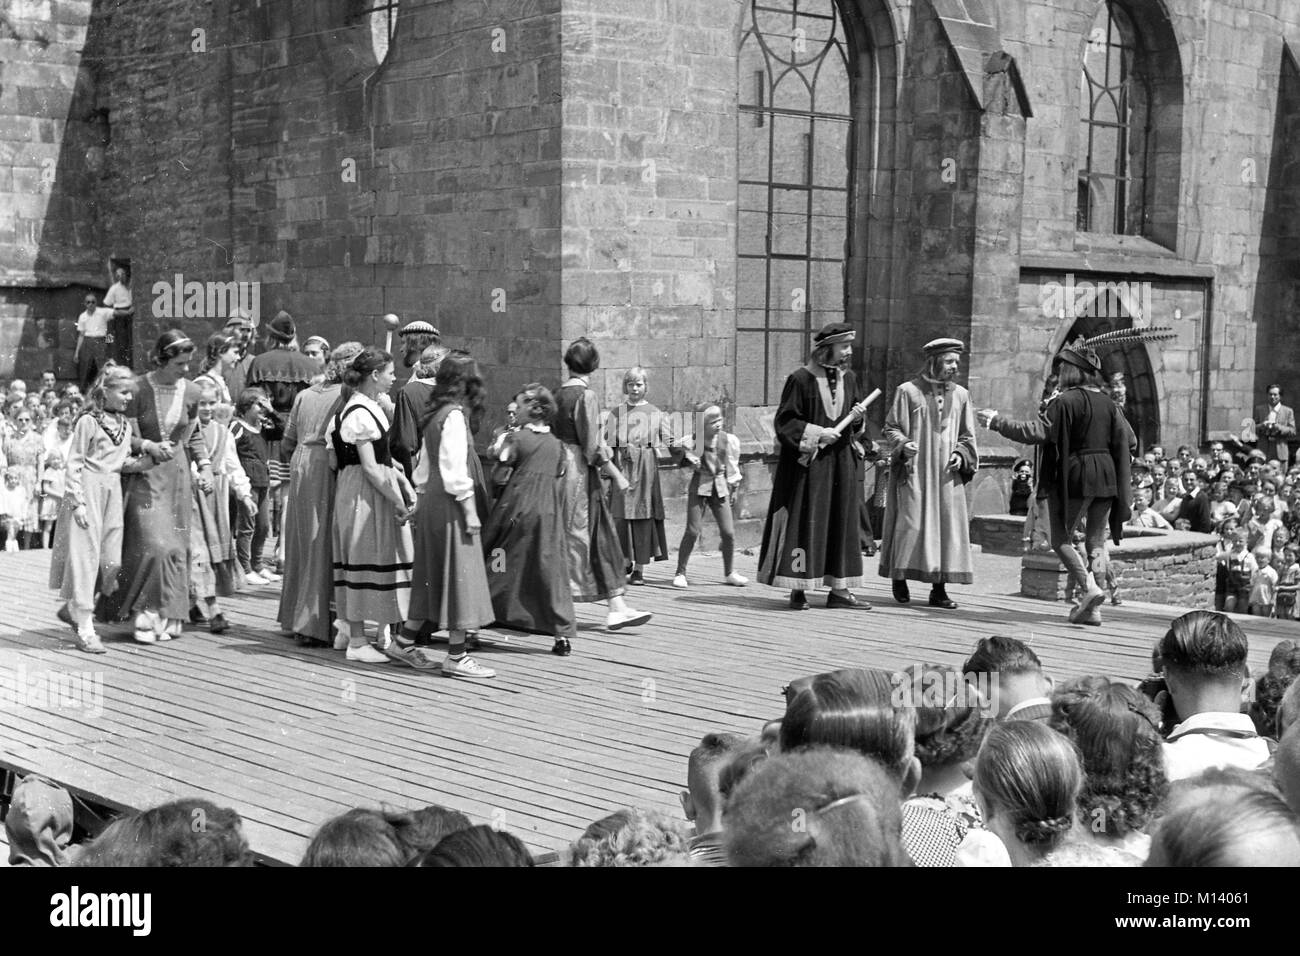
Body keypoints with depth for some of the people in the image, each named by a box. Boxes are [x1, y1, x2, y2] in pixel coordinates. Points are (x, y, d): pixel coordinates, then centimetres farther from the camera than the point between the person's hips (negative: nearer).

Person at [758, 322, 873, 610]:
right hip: (808, 462, -6)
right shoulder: (801, 379, -8)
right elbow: (784, 421, -8)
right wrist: (816, 433, -17)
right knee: (804, 522, -4)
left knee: (842, 522, 5)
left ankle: (839, 589, 9)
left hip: (841, 463, 6)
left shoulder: (849, 378, 10)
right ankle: (798, 589, 2)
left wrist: (858, 416, -4)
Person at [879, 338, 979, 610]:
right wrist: (903, 444, -19)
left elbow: (967, 435, 15)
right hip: (914, 472, -4)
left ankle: (939, 589, 4)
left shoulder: (961, 395, 10)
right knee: (911, 524, -6)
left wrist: (961, 454, -4)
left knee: (947, 527, -1)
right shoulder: (908, 391, -1)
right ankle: (899, 577, 13)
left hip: (947, 474, 4)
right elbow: (891, 427, 0)